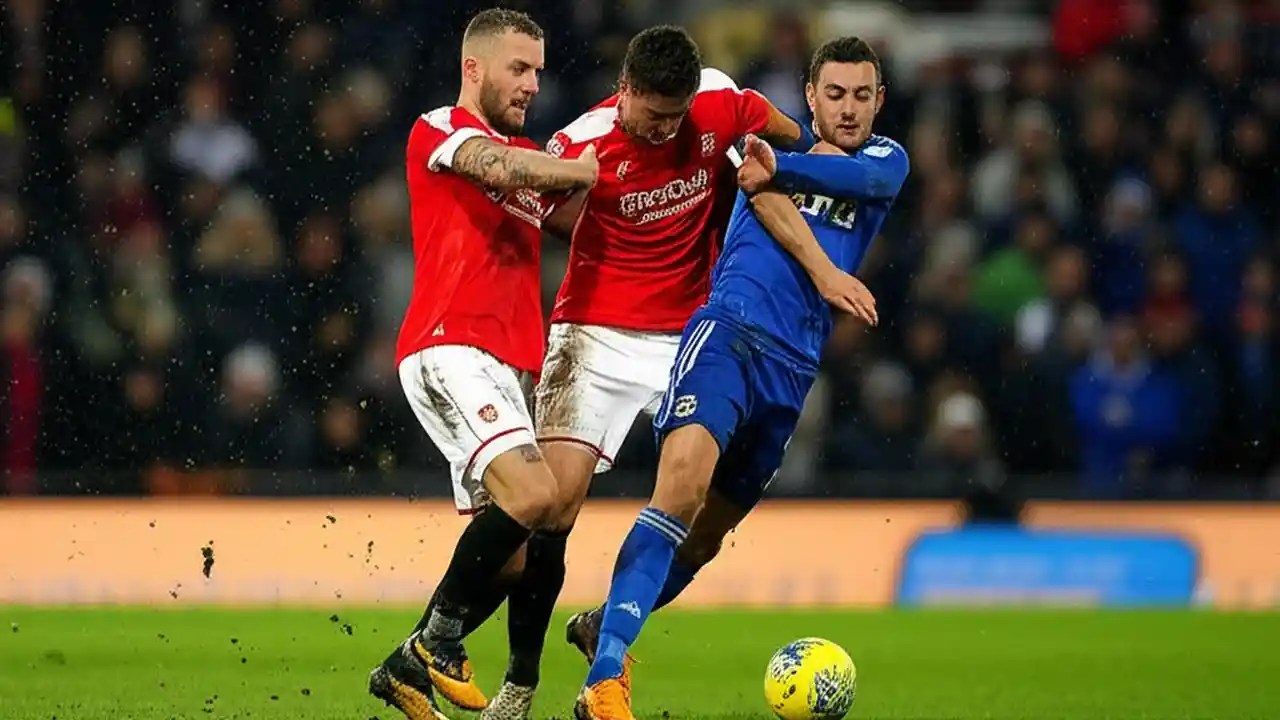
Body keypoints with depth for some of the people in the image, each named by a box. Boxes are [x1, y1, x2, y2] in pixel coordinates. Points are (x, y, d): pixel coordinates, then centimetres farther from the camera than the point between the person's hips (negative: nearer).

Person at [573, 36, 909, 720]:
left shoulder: (887, 160, 14)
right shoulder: (771, 143, 11)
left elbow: (865, 177, -10)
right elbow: (766, 198, -11)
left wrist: (777, 169, -24)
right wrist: (822, 270, -23)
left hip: (792, 368, 4)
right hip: (730, 330, -4)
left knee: (707, 535, 12)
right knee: (683, 486, -27)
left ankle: (603, 625, 39)